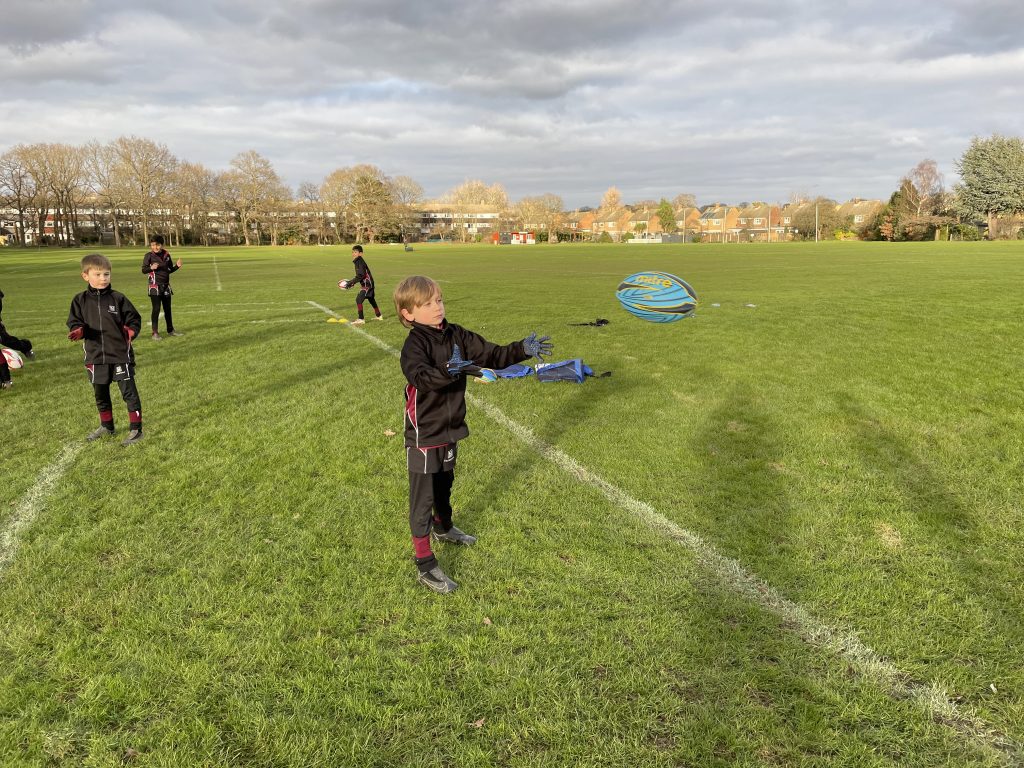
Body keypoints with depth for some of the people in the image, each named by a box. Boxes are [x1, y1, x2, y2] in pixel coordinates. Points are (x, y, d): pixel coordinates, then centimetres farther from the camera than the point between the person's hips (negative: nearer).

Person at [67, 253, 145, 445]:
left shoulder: (118, 298, -4)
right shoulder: (80, 301, 2)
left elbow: (134, 319, 1)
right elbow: (74, 323, 4)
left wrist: (131, 331, -17)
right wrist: (78, 331, -17)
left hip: (120, 354, -3)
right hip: (95, 357, 4)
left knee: (129, 392, -2)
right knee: (100, 394, 17)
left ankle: (136, 429, 6)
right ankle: (106, 426, 35)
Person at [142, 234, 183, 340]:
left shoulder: (166, 255, 7)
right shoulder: (149, 256, -7)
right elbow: (143, 270, -9)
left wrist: (177, 266, -2)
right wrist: (151, 268, -28)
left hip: (166, 286, 5)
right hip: (155, 286, -5)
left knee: (167, 308, 14)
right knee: (156, 309, -5)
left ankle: (170, 330, 25)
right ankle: (155, 333, 0)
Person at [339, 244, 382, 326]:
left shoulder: (360, 262, -19)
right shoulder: (358, 261, 10)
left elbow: (361, 276, -26)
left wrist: (350, 282, -25)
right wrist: (351, 282, 10)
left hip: (367, 284, -11)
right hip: (368, 283, 11)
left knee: (359, 300, -17)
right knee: (371, 299, 25)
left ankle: (361, 319, -17)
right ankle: (379, 316, 41)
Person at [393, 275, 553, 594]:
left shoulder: (456, 335, -1)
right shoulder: (414, 344, -20)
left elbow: (491, 354, -1)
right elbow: (420, 375, -39)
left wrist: (522, 350, -16)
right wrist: (451, 371, -55)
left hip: (450, 428, 7)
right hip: (424, 434, -7)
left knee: (444, 485, 28)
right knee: (423, 498, 1)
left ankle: (443, 527, 54)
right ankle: (425, 565, 10)